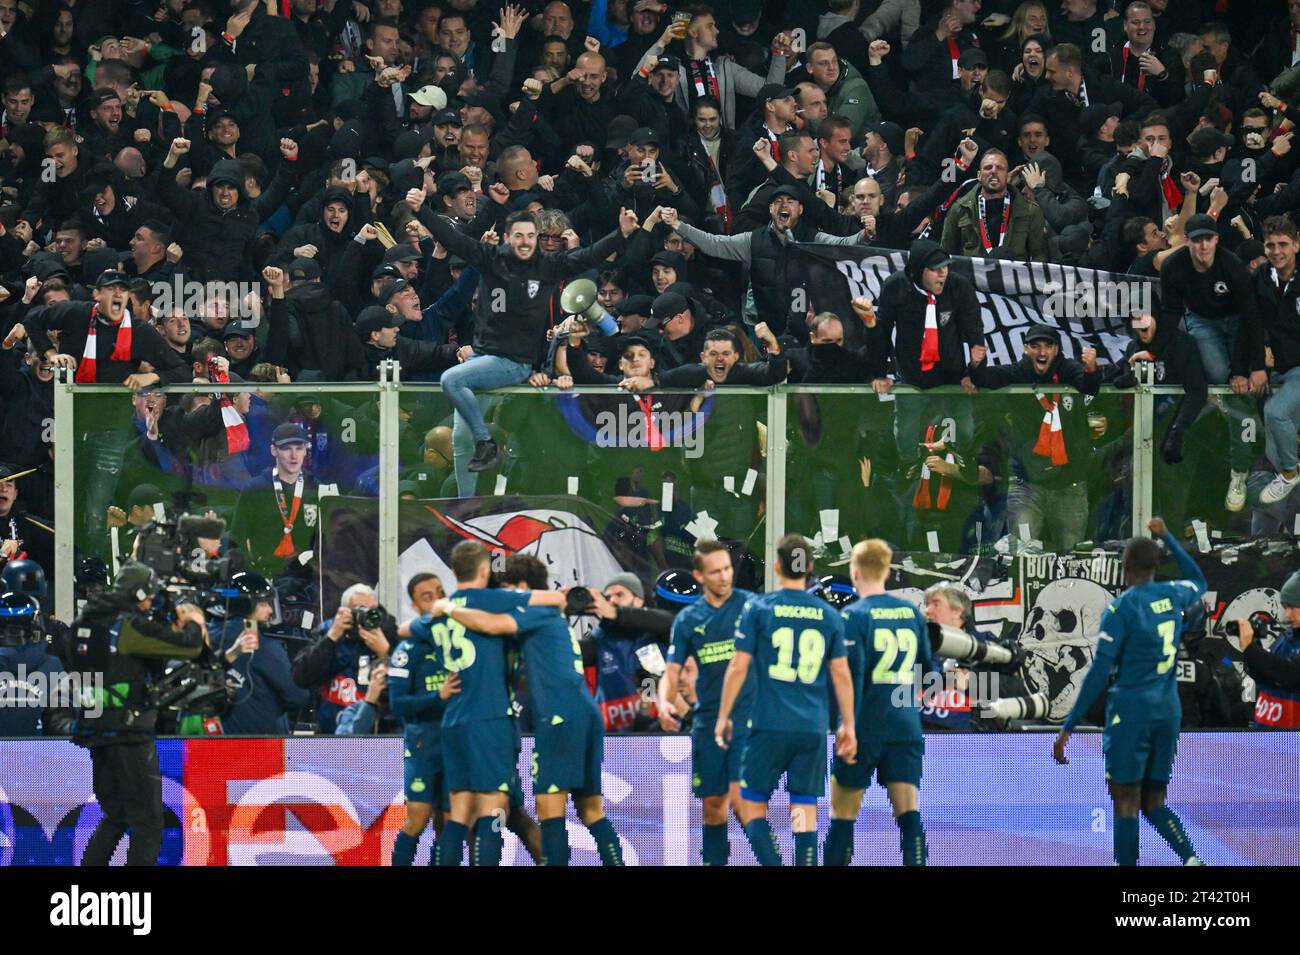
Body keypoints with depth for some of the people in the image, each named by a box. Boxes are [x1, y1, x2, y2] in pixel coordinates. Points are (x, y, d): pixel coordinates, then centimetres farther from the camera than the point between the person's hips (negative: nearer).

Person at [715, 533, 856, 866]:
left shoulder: (759, 608, -2)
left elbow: (738, 667, -3)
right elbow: (841, 674, 7)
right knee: (805, 814, 6)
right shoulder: (828, 615, 6)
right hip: (813, 729, 3)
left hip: (770, 726, -3)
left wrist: (723, 717, 6)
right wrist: (847, 726, 14)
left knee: (753, 807, 6)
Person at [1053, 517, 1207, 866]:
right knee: (1154, 802, 14)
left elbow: (1099, 673, -12)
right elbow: (1198, 582, 33)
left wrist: (1068, 728, -10)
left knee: (1125, 803, -3)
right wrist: (1167, 538, 40)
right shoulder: (1173, 596, 6)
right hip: (1168, 710, 6)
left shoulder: (1122, 608, -9)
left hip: (1131, 709, -6)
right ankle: (1192, 859, -9)